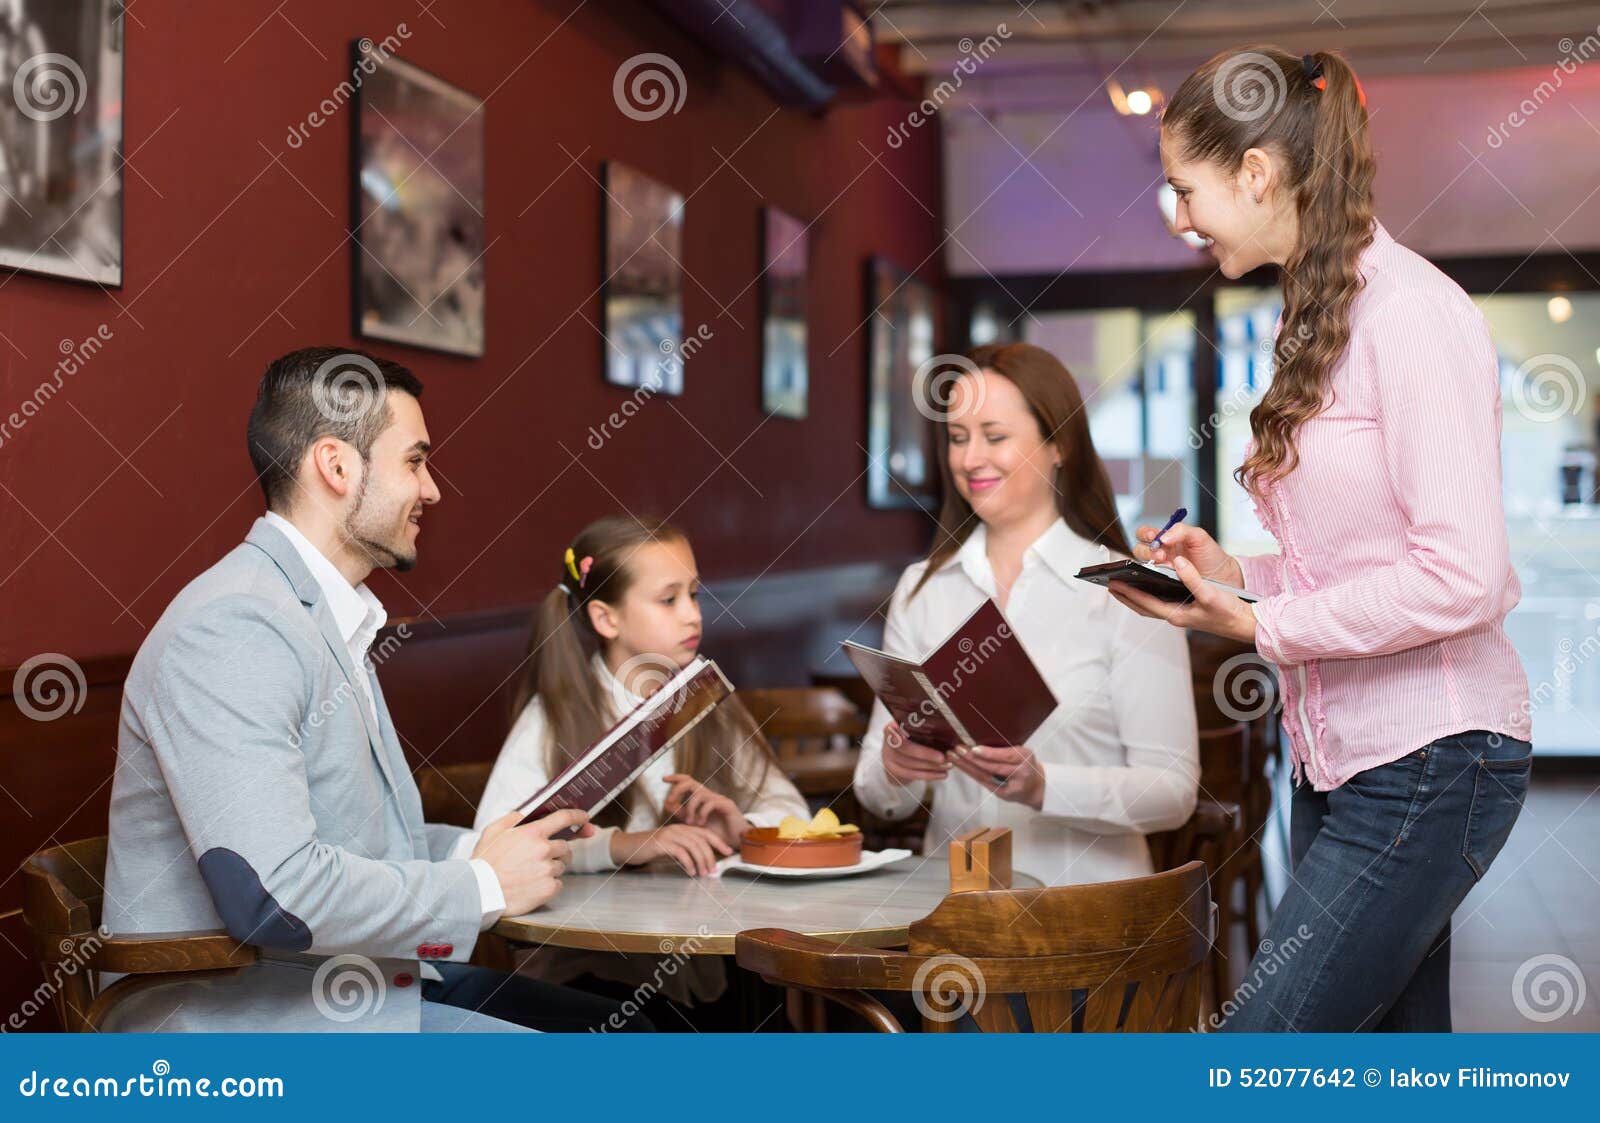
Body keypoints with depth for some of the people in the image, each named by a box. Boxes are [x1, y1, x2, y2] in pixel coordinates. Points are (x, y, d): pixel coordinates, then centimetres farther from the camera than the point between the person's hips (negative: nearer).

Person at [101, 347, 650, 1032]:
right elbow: (272, 891, -28)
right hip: (239, 1007, -10)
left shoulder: (332, 617, 15)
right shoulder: (232, 628, -18)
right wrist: (484, 886, -16)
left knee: (622, 1029, 1)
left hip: (356, 976, 10)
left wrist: (473, 849, 3)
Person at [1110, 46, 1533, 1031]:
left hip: (1431, 764, -9)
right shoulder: (1317, 319, 12)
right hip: (1338, 758, 9)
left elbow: (1463, 577, -21)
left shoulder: (1413, 313, -15)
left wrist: (1263, 624, -17)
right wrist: (1235, 572, 2)